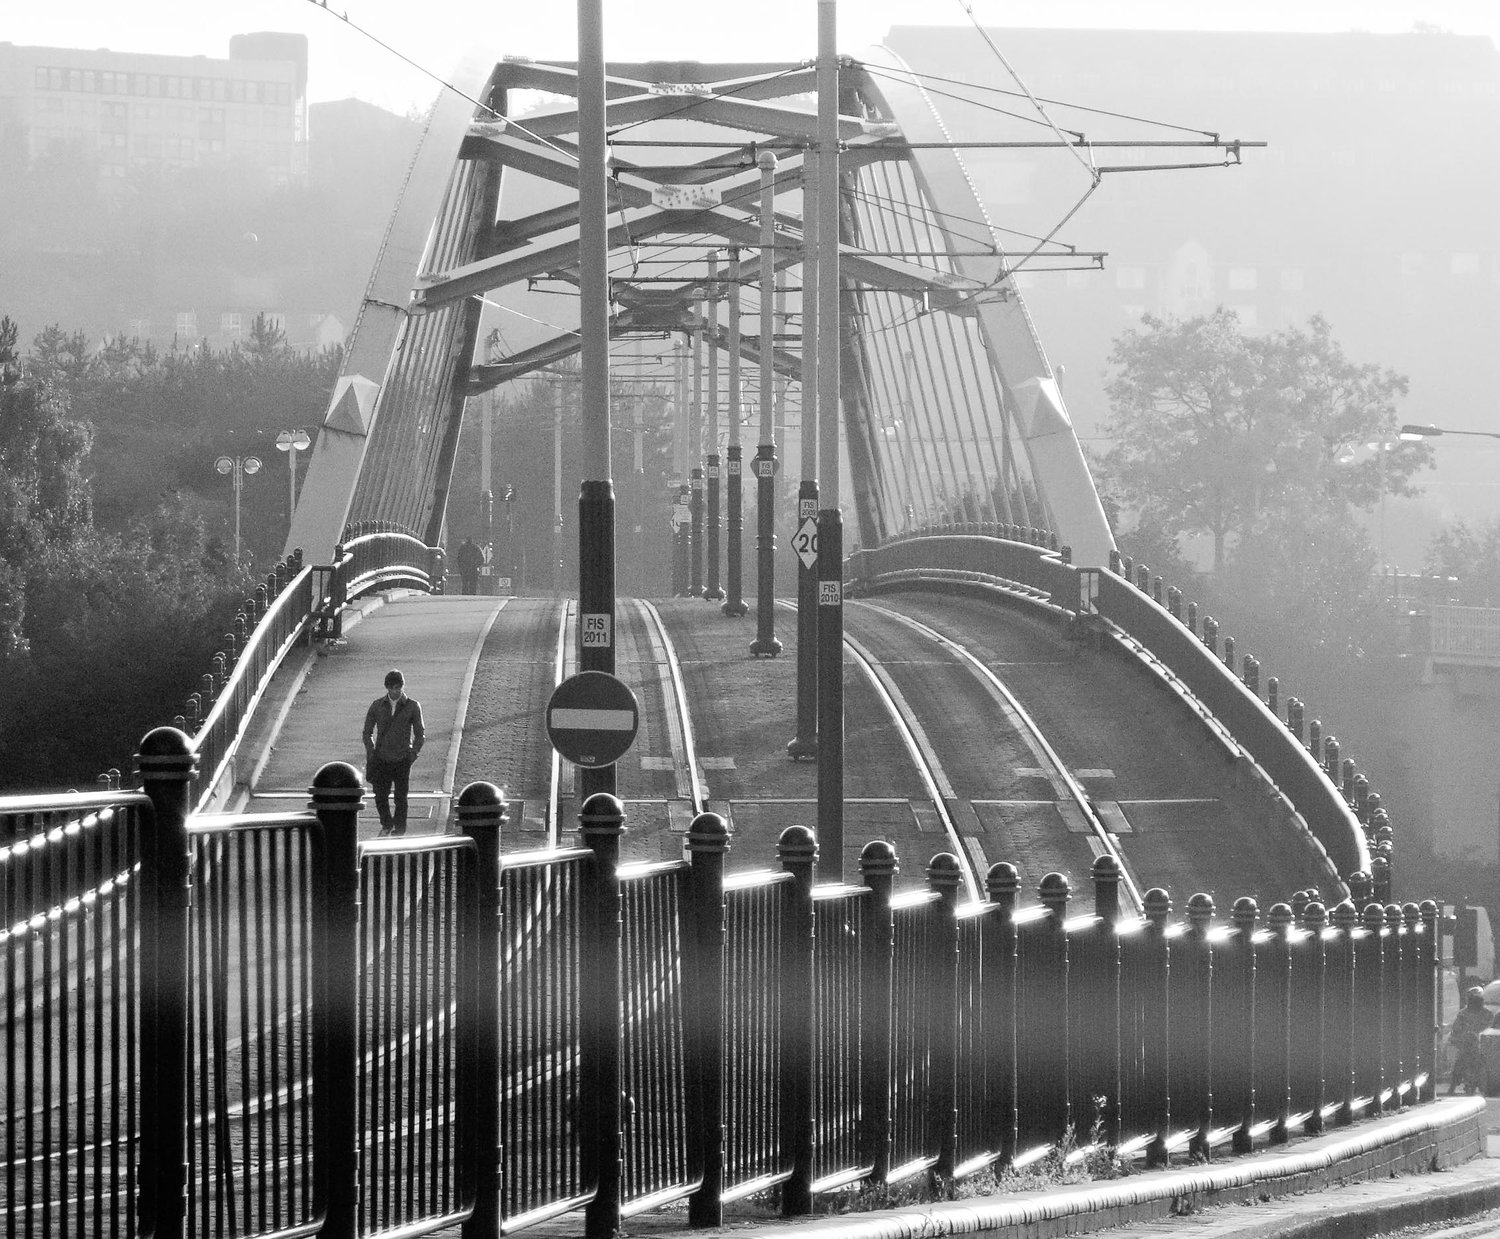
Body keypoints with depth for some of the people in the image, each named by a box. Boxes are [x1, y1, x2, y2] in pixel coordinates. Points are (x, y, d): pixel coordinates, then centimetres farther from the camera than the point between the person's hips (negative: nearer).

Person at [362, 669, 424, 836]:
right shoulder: (377, 706, 4)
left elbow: (420, 734, 5)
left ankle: (399, 828, 19)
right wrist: (371, 752, -1)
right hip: (381, 759, 1)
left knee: (401, 797, 4)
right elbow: (367, 732, 11)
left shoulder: (412, 707, -1)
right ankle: (386, 825, 25)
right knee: (380, 796, 2)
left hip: (402, 760, -1)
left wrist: (413, 753, -6)